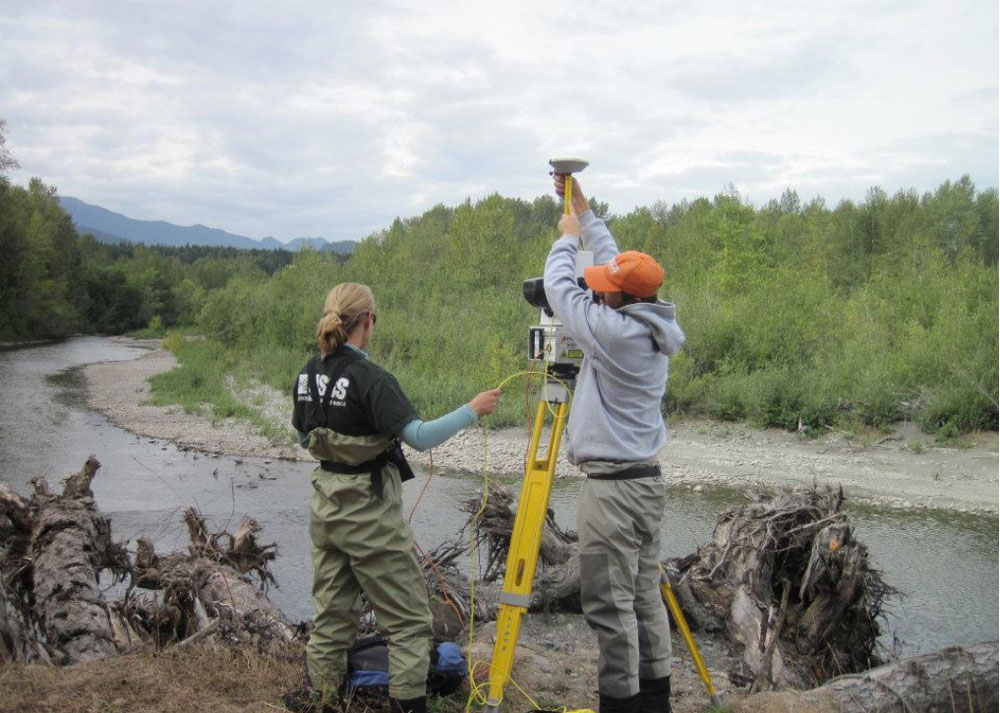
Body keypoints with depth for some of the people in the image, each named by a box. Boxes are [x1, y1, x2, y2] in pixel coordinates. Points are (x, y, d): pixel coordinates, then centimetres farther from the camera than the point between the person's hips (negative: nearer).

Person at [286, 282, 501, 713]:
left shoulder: (308, 374, 4)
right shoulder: (370, 379, -19)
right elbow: (419, 436, -25)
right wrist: (471, 411, -17)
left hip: (325, 504, 8)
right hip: (370, 512, -7)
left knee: (332, 609, 17)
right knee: (408, 616, 4)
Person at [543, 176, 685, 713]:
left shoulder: (614, 331, -18)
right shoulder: (652, 329, 6)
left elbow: (559, 288, -6)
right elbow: (612, 261, 18)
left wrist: (567, 237, 11)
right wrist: (583, 210, 25)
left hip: (613, 488, -9)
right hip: (647, 481, 9)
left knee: (609, 604, -1)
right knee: (644, 596, 16)